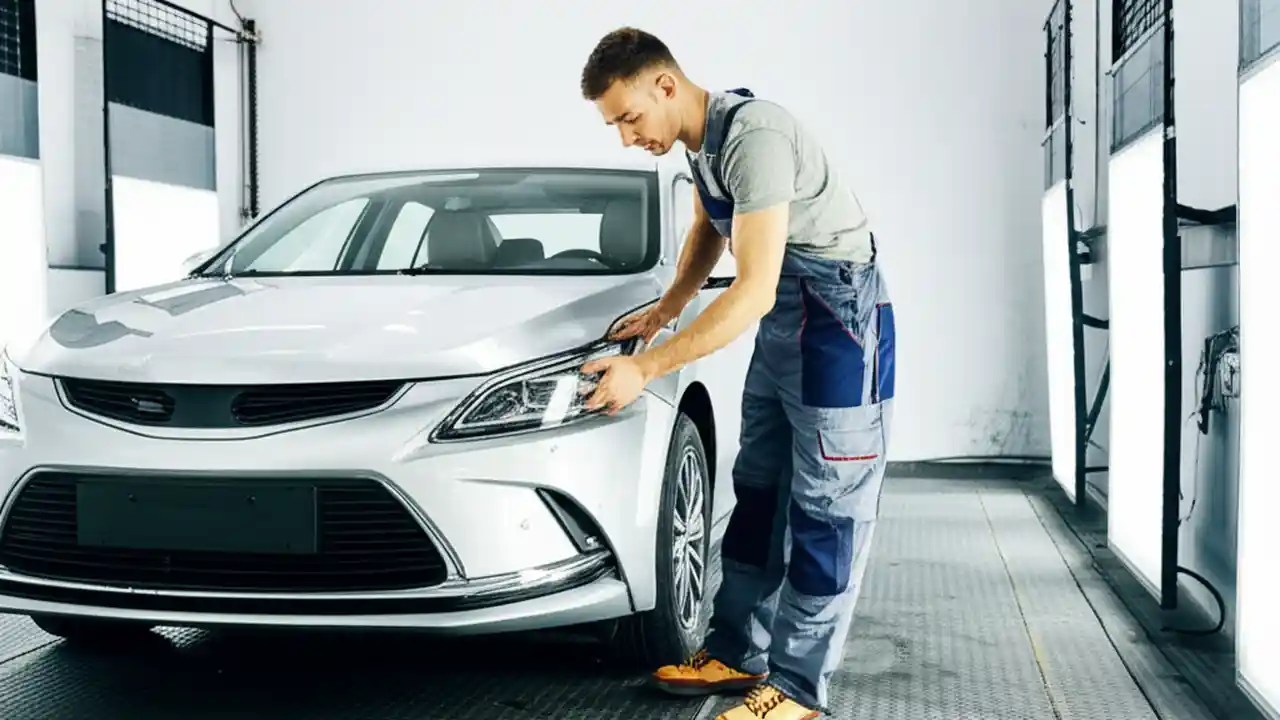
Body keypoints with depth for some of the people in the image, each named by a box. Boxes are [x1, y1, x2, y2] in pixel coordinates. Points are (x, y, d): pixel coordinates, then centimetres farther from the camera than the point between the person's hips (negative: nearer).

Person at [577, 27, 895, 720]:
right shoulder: (703, 141, 3)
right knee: (759, 491, 12)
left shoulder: (753, 137, -26)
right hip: (782, 322, 10)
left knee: (826, 508, -5)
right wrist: (666, 307, 7)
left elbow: (752, 291, -29)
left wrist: (642, 368, -26)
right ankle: (737, 653, 20)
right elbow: (707, 229, 23)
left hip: (838, 314, -10)